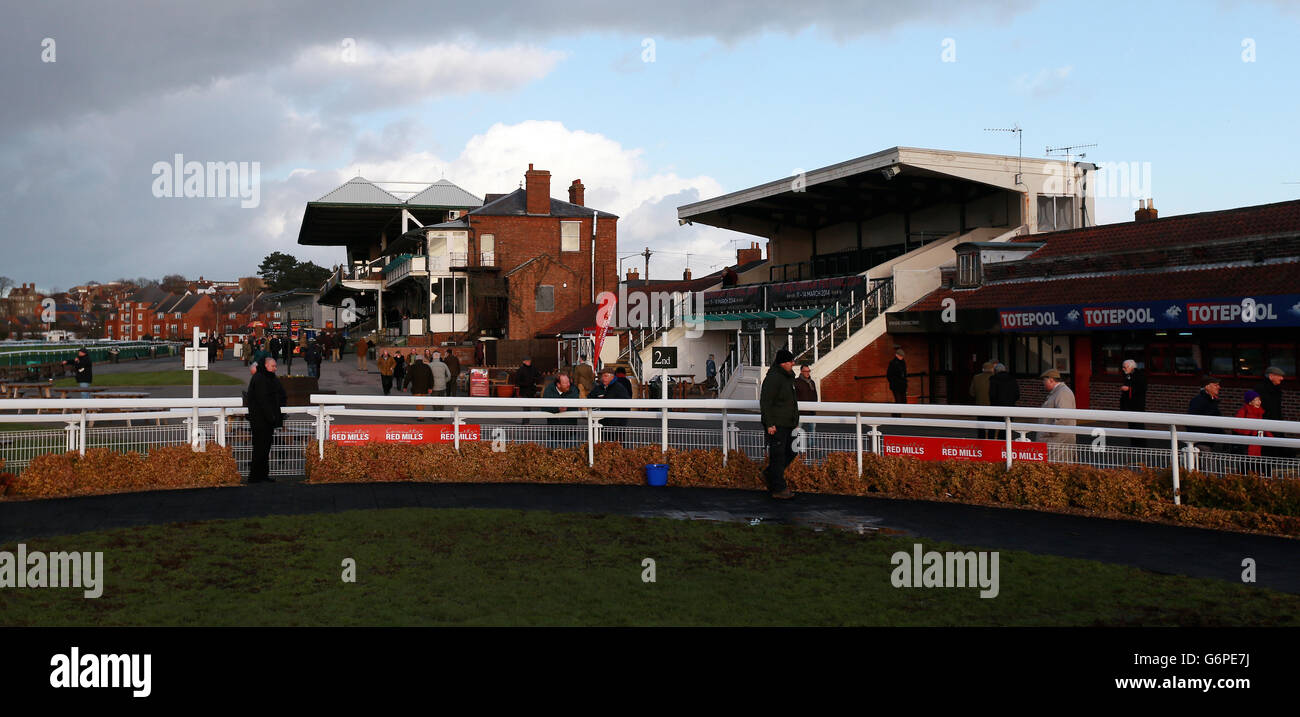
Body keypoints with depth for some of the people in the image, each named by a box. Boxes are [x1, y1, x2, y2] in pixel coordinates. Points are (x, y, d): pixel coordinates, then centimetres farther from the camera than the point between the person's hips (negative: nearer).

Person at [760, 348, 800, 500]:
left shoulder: (789, 377, 16)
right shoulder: (773, 378, -15)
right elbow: (765, 402, -17)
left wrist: (795, 421, 26)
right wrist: (769, 424, -21)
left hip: (788, 424, 9)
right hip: (776, 425, -9)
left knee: (791, 452, 10)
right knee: (778, 455, -5)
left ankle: (770, 474, 27)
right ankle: (778, 489, -1)